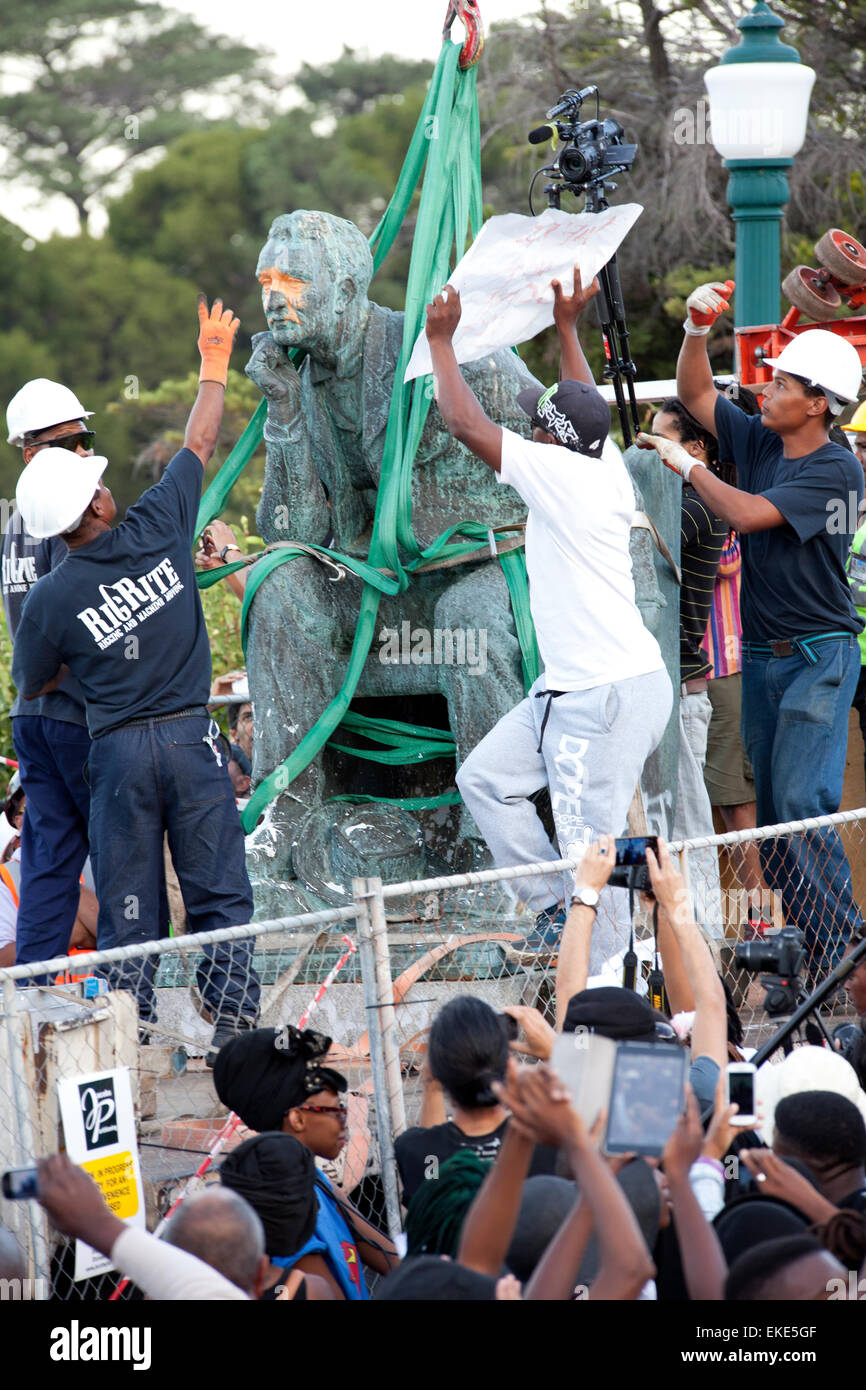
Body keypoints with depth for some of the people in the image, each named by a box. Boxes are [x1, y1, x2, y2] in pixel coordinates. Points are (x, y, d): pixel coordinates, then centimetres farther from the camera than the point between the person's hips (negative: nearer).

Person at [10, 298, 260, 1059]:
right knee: (218, 888, 5)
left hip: (117, 749, 0)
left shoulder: (49, 600, -8)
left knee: (127, 903, 7)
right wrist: (214, 363, 21)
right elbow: (201, 443, 8)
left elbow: (33, 688, 8)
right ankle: (236, 1019, 1)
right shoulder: (158, 530, -7)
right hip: (190, 735, 0)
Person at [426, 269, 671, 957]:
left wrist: (441, 338, -2)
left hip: (611, 695, -10)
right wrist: (568, 328, 37)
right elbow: (587, 407, 30)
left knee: (591, 849, -9)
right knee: (486, 777, 18)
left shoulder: (561, 473, -16)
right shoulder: (607, 468, 7)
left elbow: (467, 423, -14)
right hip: (569, 689, 10)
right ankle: (556, 906, 23)